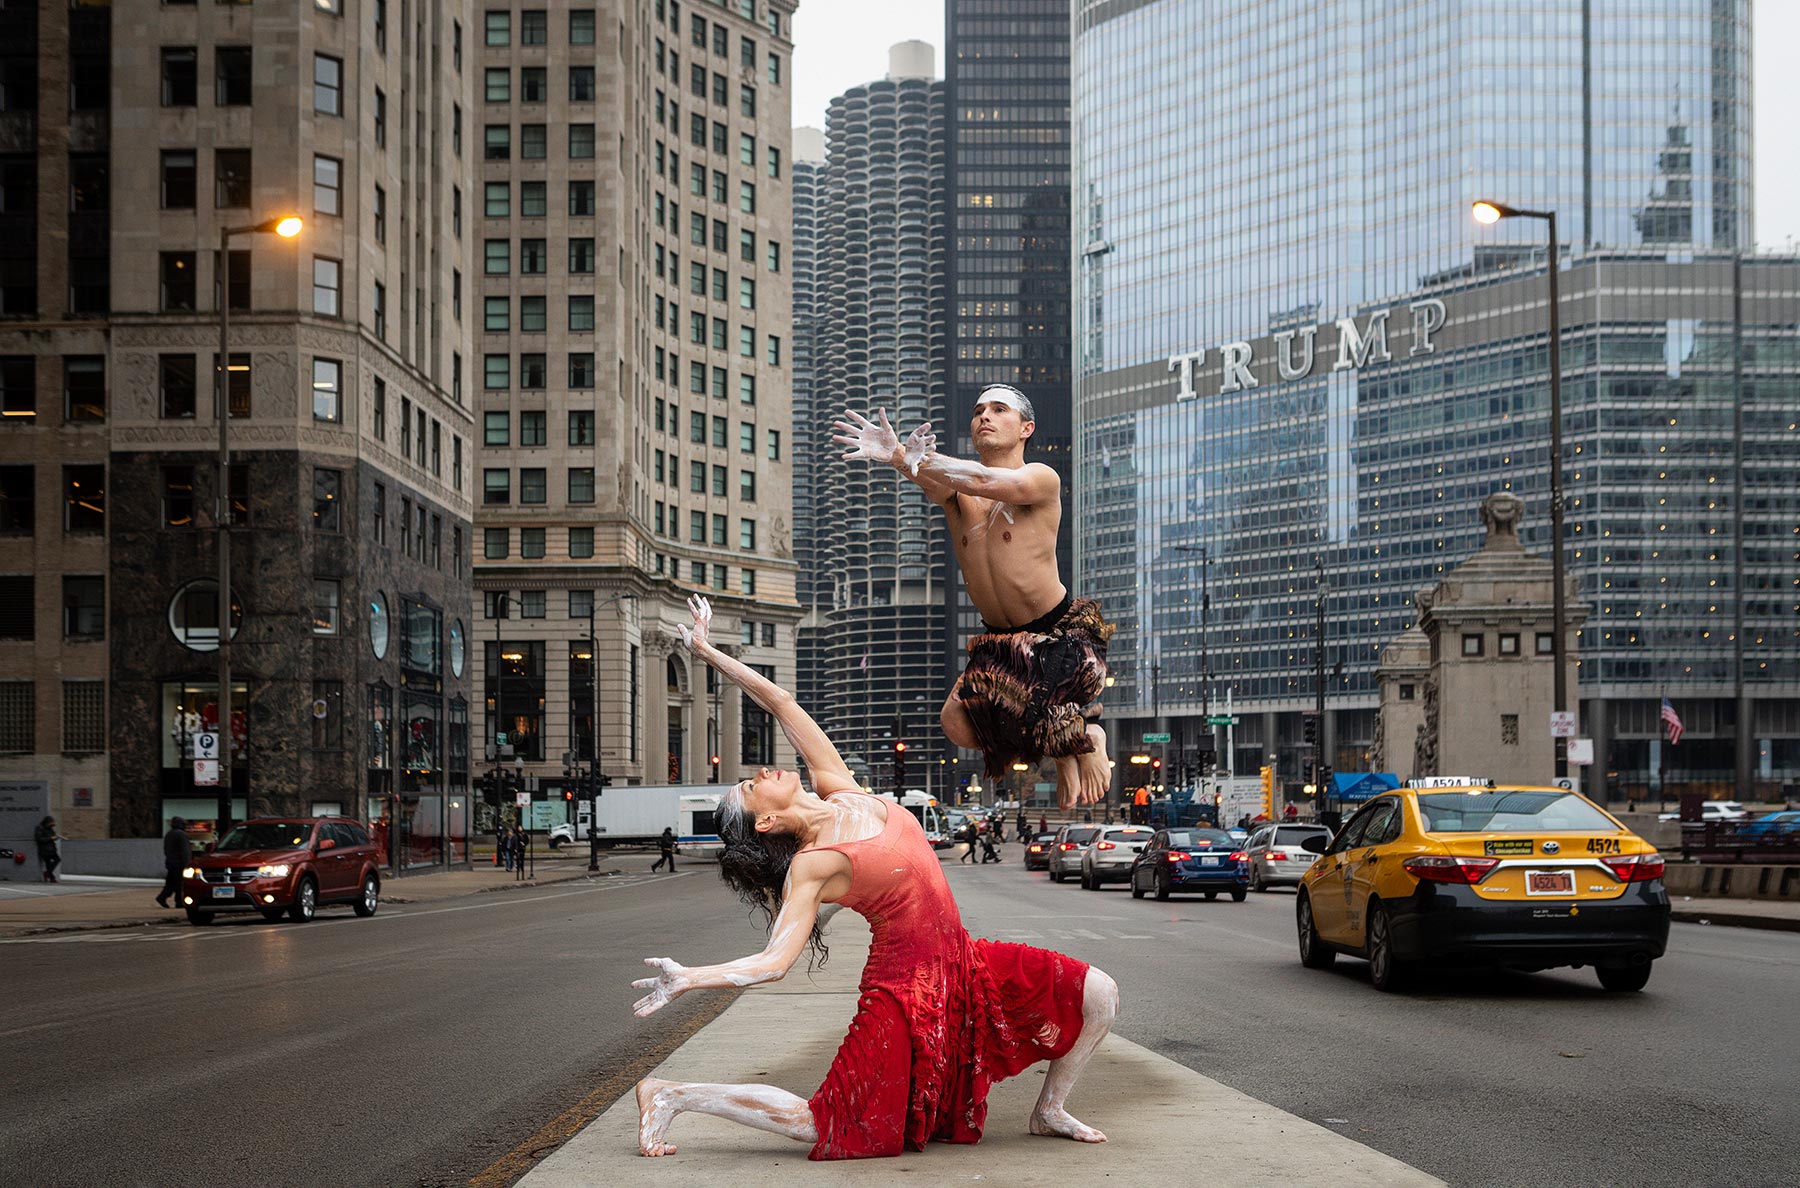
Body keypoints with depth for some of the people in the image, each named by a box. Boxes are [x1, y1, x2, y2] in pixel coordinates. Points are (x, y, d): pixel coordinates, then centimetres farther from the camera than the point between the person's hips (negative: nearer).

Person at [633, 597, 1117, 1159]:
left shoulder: (839, 790, 3)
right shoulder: (811, 865, -13)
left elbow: (781, 702, 4)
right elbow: (774, 962, -18)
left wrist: (709, 653, 9)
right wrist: (684, 979, -30)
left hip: (962, 963, 7)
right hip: (904, 991, -7)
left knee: (1097, 993, 0)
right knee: (825, 1127, -5)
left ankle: (1050, 1109, 20)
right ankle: (670, 1096, 6)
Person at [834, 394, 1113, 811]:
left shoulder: (1041, 479, -14)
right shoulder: (955, 485, -1)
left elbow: (987, 482, -34)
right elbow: (933, 485, -27)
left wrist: (917, 458, -45)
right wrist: (899, 456, -52)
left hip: (1065, 629, -5)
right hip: (1001, 639, 5)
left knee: (1064, 726, -25)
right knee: (957, 722, -14)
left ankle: (1090, 739, 14)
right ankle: (1060, 754, 11)